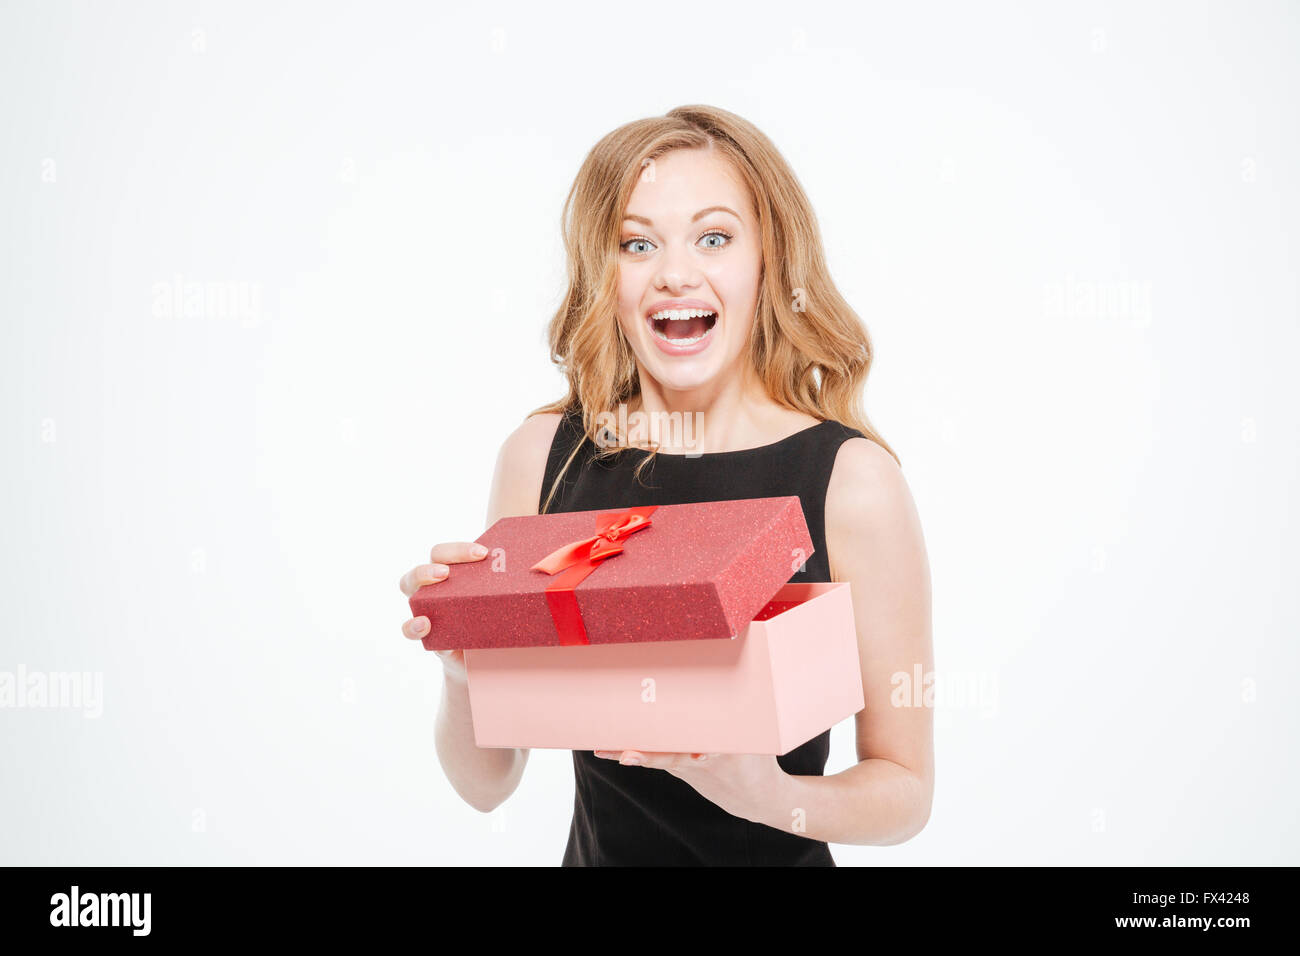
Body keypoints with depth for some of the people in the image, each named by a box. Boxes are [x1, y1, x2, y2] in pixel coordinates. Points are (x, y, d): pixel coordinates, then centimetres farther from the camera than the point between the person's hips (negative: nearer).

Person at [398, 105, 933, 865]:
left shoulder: (854, 481, -14)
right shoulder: (543, 458, -7)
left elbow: (907, 790, -6)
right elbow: (485, 783, -2)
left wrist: (773, 797, -24)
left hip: (774, 856, -2)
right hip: (598, 850, 2)